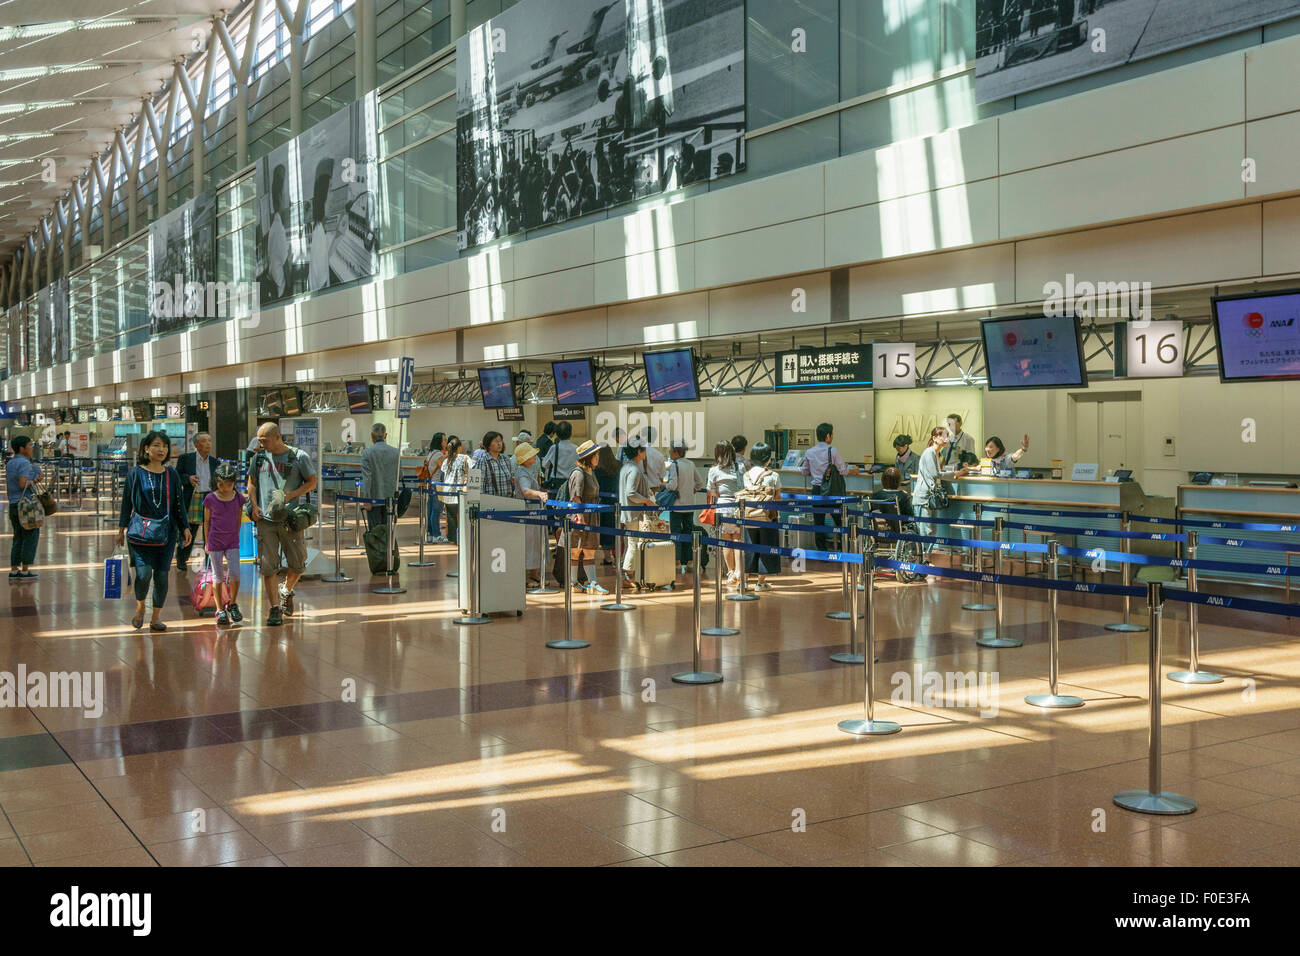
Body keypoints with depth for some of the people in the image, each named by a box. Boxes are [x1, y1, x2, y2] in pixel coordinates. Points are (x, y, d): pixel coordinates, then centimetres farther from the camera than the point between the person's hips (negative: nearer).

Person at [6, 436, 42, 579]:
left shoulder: (9, 464, 14)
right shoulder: (24, 463, -13)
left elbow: (8, 484, 17)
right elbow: (23, 484, -21)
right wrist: (35, 481, -7)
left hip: (13, 504, 8)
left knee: (18, 537, 11)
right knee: (30, 536, -2)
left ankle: (14, 570, 9)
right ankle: (25, 570, -2)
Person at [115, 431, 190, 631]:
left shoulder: (172, 475, 9)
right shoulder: (135, 474, 2)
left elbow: (179, 504, 12)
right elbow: (126, 503, 5)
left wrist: (185, 528, 5)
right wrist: (121, 530, 3)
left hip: (166, 533, 3)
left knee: (162, 575, 0)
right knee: (144, 573, -14)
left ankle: (156, 617, 13)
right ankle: (140, 608, 14)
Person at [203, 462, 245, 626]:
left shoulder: (238, 498, -1)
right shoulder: (210, 499, -6)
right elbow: (206, 521, 3)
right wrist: (206, 542, 7)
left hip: (232, 542, 1)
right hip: (215, 542, -1)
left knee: (235, 574, -8)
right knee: (218, 576, 4)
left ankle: (232, 604, 14)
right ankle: (220, 609, 14)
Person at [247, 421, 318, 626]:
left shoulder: (299, 456, -1)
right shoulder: (259, 458, 9)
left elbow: (312, 482, 2)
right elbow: (252, 482, 19)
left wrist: (289, 495, -11)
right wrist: (254, 505, 3)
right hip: (265, 519, 2)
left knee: (297, 564, 4)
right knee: (268, 565, -4)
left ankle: (286, 591, 34)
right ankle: (275, 609, 2)